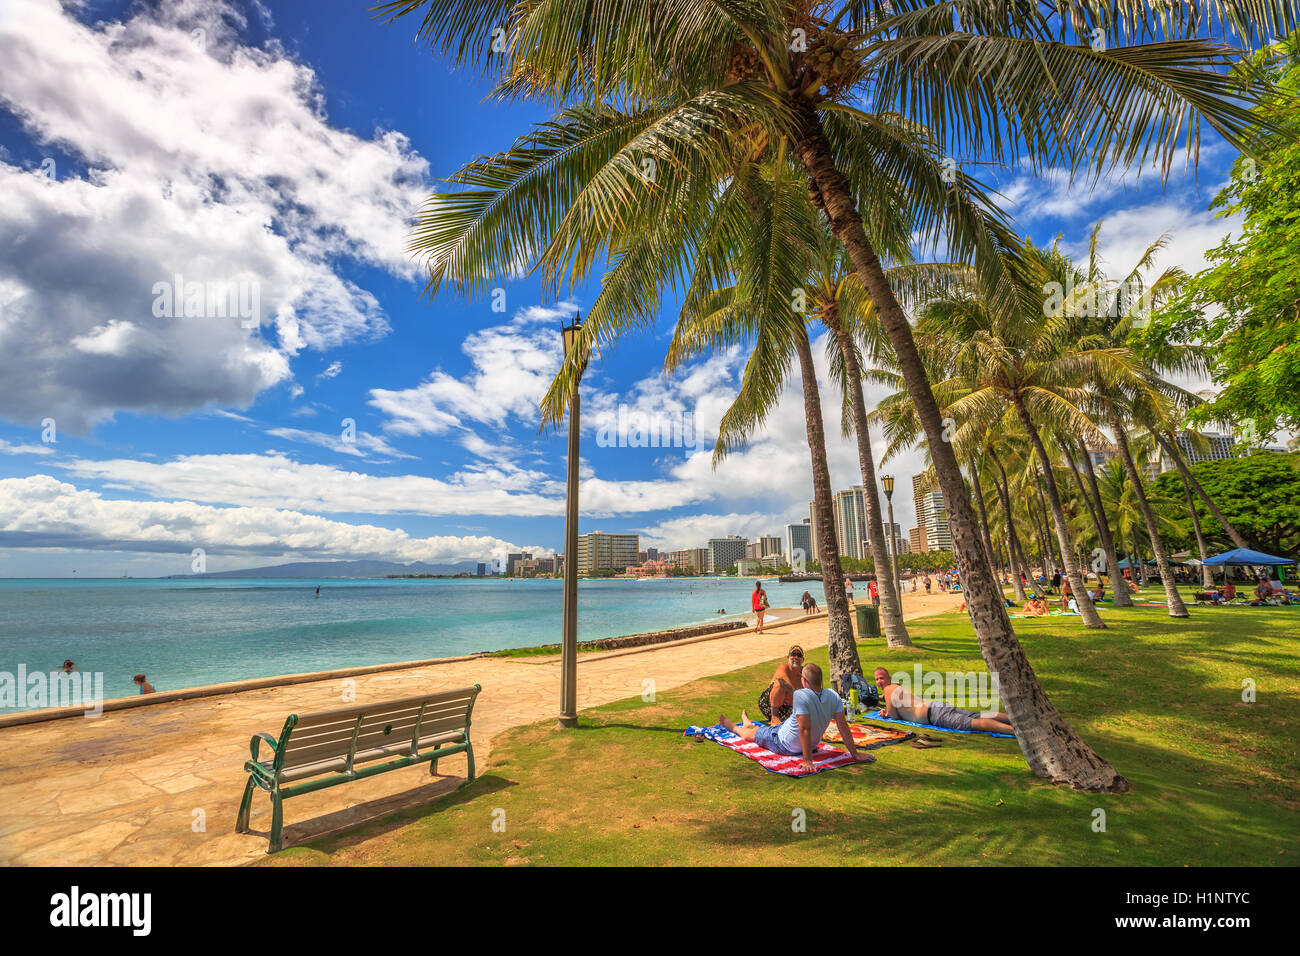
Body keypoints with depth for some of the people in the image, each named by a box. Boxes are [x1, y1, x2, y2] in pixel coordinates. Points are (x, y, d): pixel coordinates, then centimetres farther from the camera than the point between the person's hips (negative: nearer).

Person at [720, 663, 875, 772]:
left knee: (752, 733, 24)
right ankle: (748, 724, 64)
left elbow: (805, 729, -37)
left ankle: (734, 728, 54)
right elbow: (843, 726, -15)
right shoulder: (833, 696, -18)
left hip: (784, 745, -6)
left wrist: (808, 761, -32)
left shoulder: (800, 695, -35)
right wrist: (855, 754, -6)